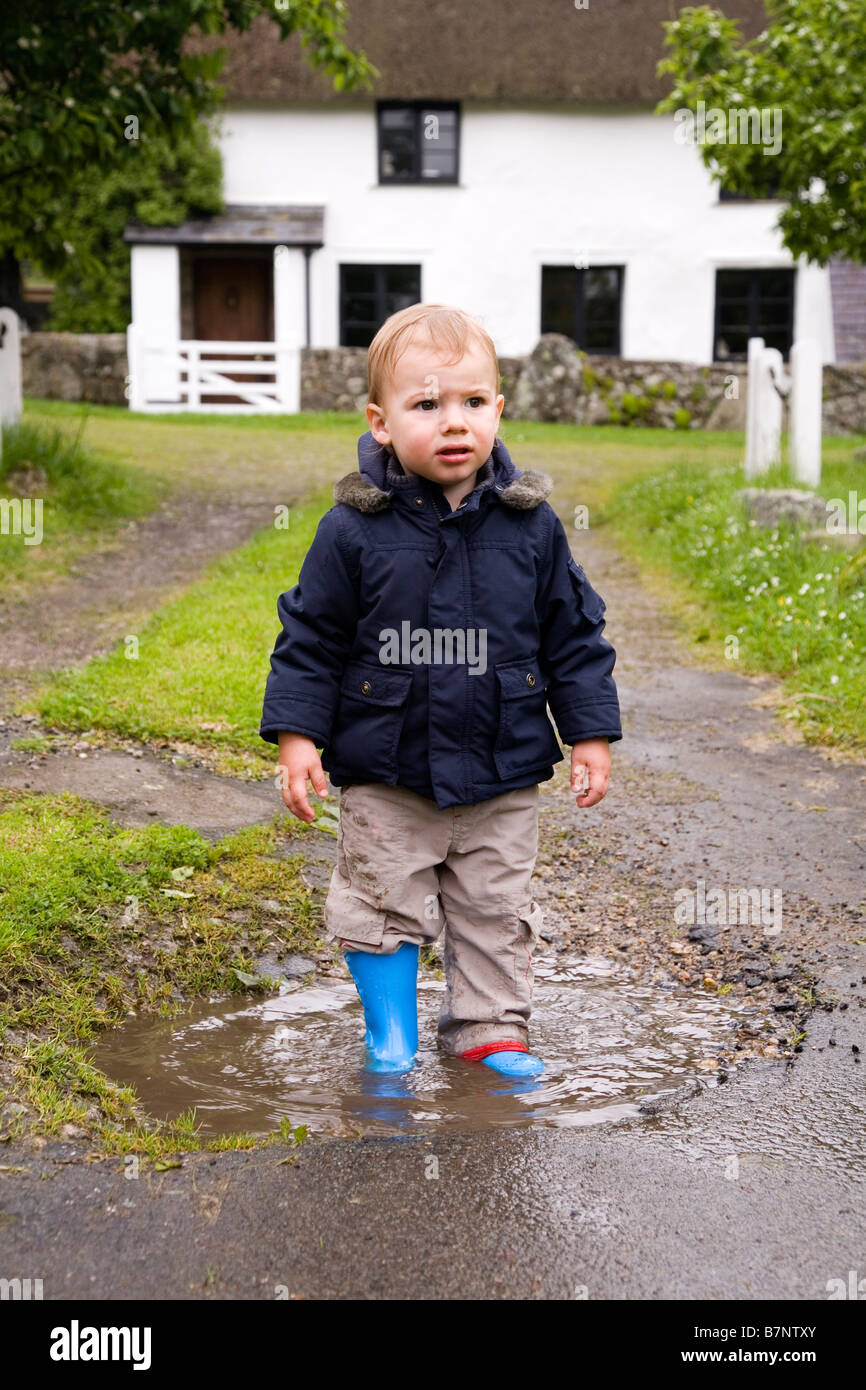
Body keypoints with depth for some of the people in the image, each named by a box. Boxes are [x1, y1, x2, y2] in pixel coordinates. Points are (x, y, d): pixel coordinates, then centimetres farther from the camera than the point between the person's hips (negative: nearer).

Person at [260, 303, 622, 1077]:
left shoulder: (530, 525, -4)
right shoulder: (355, 530, -9)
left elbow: (574, 635, 4)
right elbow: (311, 639, -3)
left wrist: (591, 734, 2)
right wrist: (297, 736, -8)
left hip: (502, 776, 1)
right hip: (386, 777, -1)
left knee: (496, 909, 11)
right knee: (385, 902, 9)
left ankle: (490, 1030, 27)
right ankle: (391, 1035, 26)